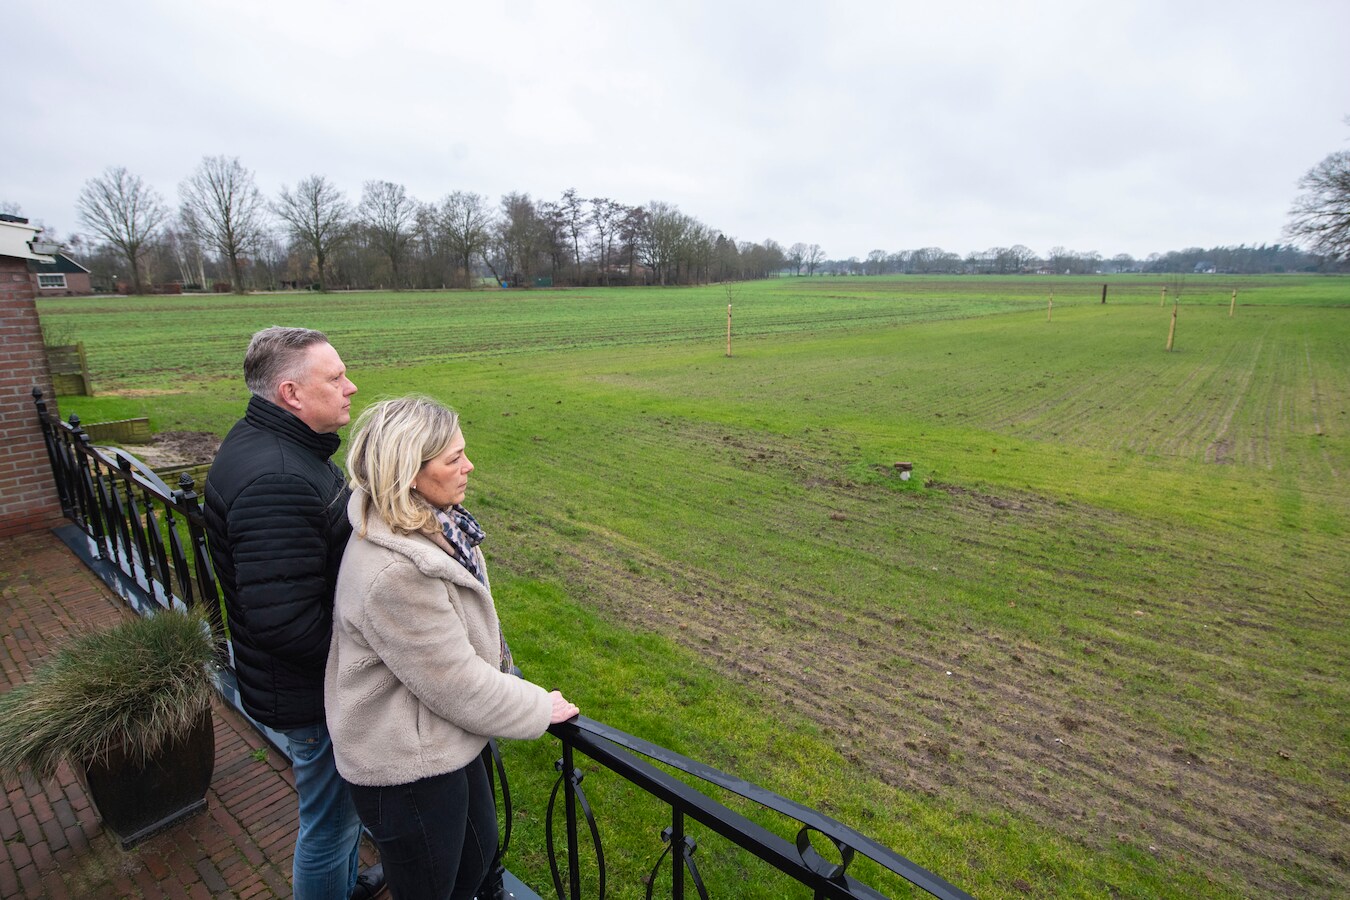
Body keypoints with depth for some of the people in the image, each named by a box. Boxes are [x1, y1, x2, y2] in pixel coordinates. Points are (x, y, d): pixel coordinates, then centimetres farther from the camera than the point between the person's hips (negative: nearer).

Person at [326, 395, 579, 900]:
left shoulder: (429, 523, -5)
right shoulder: (393, 573, -35)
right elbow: (454, 684, -26)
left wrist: (502, 671, 8)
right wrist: (537, 708, -13)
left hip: (442, 739, 8)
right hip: (406, 767, -8)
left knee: (478, 857, 28)